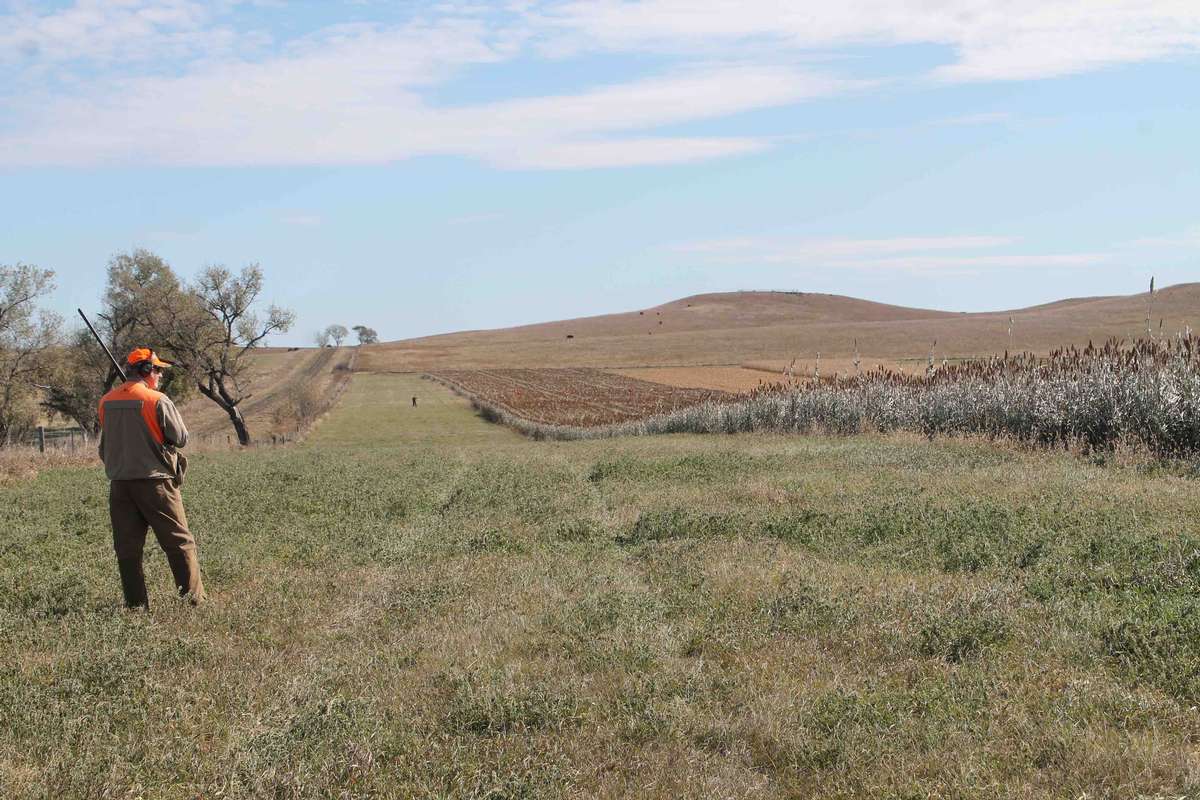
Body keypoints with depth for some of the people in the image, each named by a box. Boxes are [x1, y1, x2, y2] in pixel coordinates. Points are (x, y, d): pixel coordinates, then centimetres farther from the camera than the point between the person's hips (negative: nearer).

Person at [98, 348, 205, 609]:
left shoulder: (106, 402, 6)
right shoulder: (157, 401, -11)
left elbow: (103, 447, 14)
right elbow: (181, 438, -6)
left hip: (119, 483, 5)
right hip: (154, 481, -5)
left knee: (128, 548, 9)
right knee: (179, 542, 4)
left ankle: (136, 605, 11)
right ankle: (194, 598, 4)